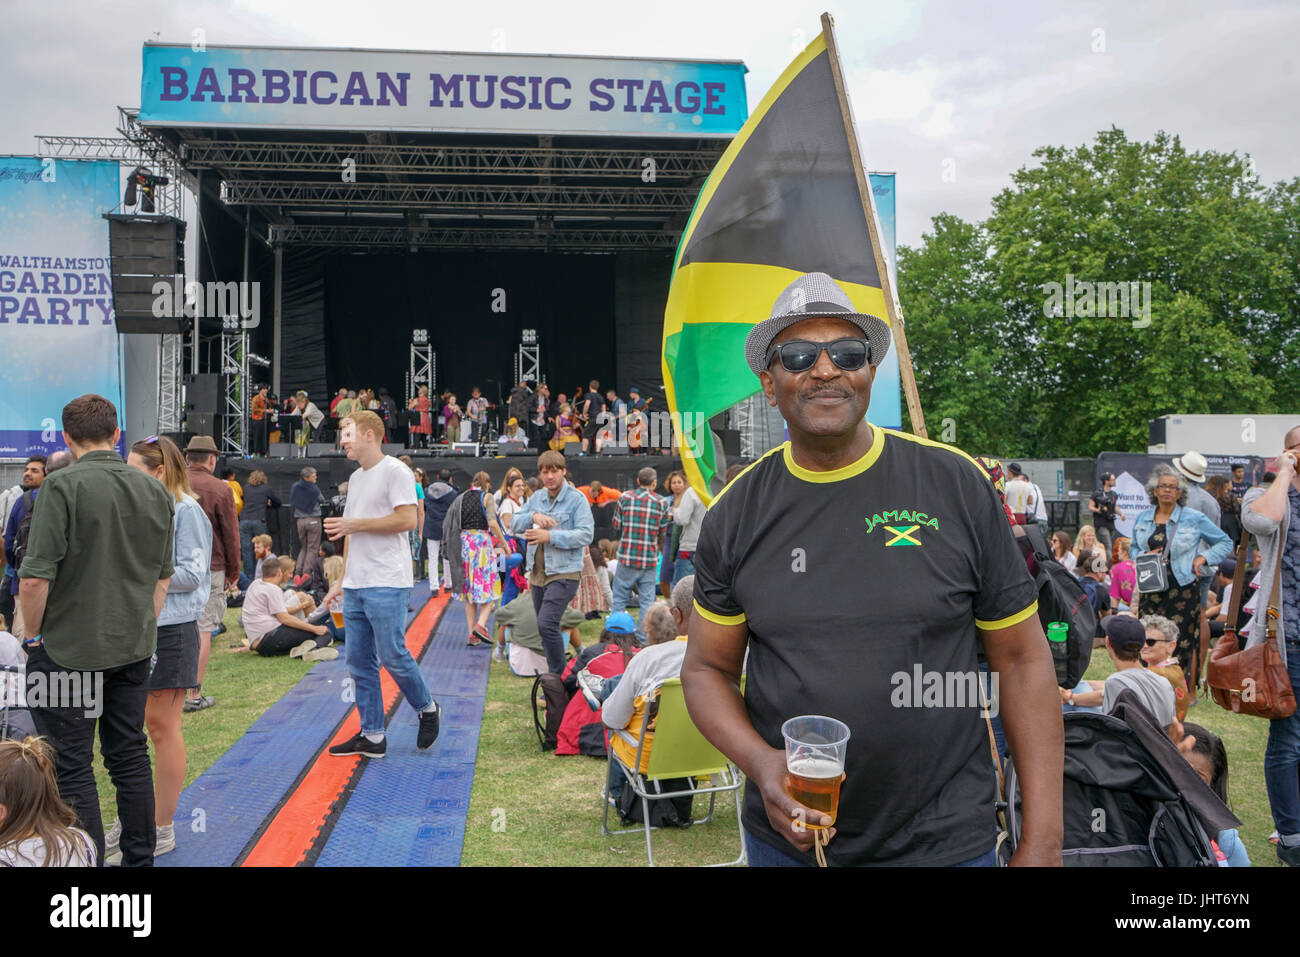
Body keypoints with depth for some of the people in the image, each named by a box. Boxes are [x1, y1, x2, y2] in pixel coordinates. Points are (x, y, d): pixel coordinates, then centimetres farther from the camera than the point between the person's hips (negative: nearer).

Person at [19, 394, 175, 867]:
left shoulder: (63, 485, -14)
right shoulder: (156, 491, 5)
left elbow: (35, 578, -18)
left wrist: (33, 635, -3)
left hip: (69, 649, -6)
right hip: (134, 649, 6)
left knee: (71, 766, 3)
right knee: (130, 757, 16)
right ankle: (139, 858, 24)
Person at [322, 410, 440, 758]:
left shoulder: (395, 471, -7)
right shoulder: (355, 478, 19)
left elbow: (407, 520, -17)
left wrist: (355, 523, -13)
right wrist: (343, 581, 19)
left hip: (386, 585, -9)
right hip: (355, 585, 9)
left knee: (392, 656, -6)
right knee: (359, 661, 7)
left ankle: (427, 709, 18)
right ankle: (371, 735, 14)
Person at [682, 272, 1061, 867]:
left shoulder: (957, 485, -6)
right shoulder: (736, 513, -2)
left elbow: (1022, 659, -3)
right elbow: (708, 669, 4)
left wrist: (1043, 842, -6)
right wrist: (761, 764, -15)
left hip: (943, 840, -1)